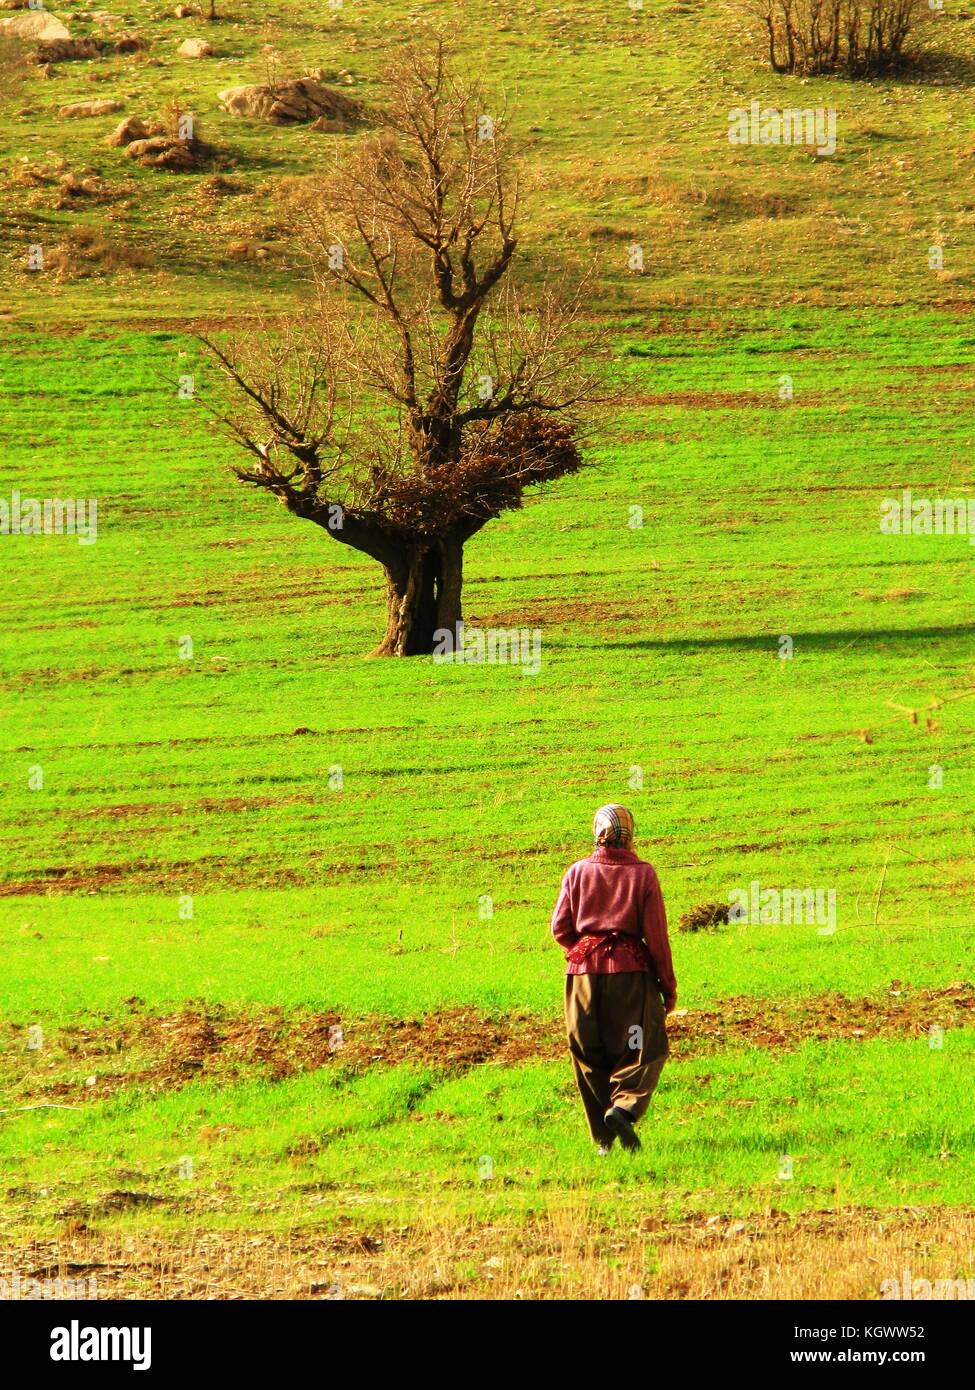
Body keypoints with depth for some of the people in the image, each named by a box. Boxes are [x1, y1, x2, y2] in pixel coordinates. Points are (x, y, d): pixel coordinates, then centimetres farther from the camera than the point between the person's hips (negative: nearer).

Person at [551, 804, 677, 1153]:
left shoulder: (578, 872, 3)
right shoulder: (642, 873, -2)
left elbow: (560, 928, 2)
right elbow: (656, 933, -3)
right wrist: (668, 984, 5)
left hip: (583, 970, 2)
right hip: (630, 968, -2)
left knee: (590, 1056, 10)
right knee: (644, 1047, 6)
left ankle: (603, 1137, 7)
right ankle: (624, 1107, -19)